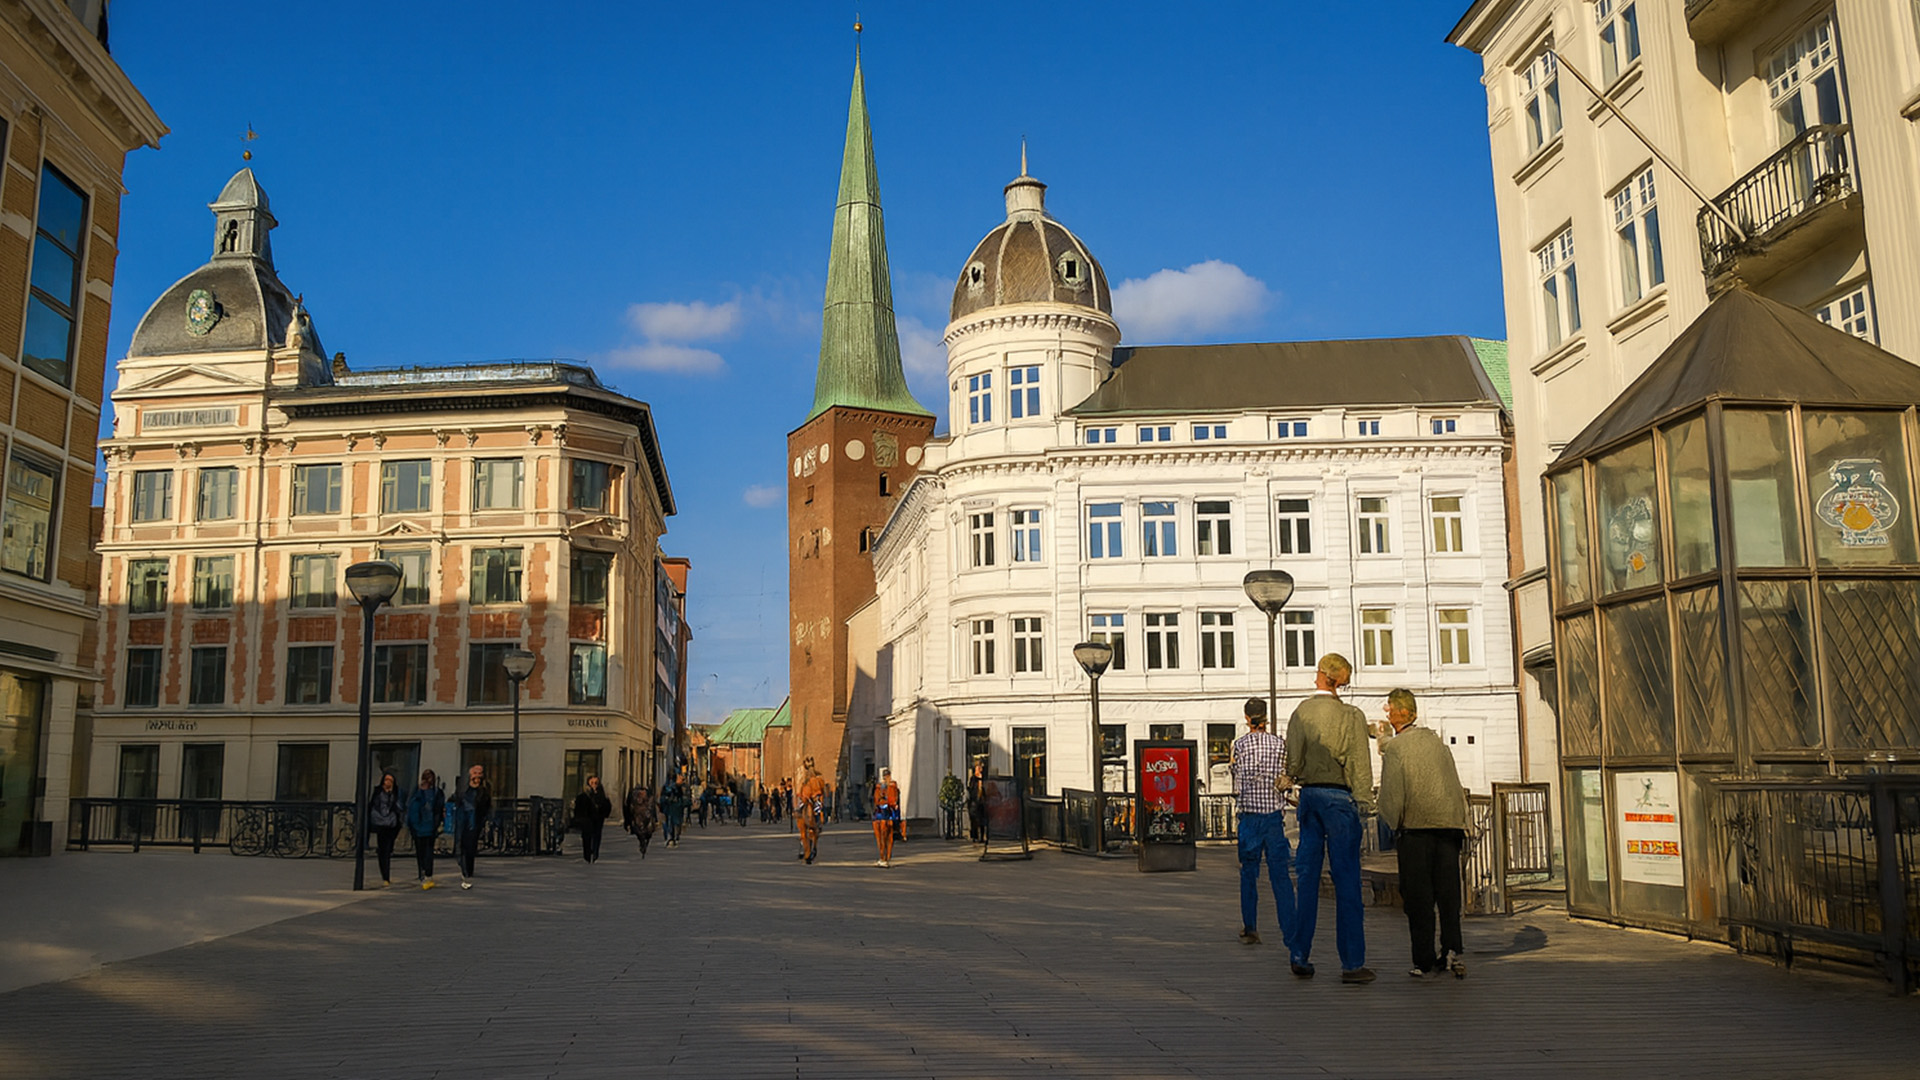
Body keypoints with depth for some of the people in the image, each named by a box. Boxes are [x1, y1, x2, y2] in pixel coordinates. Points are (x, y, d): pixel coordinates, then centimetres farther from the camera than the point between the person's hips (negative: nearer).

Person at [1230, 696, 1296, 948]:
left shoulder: (1240, 744, -4)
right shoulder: (1279, 743, 1)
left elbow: (1238, 785, -4)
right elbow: (1283, 780, 1)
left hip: (1250, 815, -1)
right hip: (1274, 813, 1)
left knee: (1249, 873, 10)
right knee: (1280, 873, 2)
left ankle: (1250, 928, 12)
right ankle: (1289, 932, -2)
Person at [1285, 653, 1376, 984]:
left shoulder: (1300, 713, 4)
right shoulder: (1351, 716, -7)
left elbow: (1292, 761, 7)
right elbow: (1359, 763, -5)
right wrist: (1363, 802, 0)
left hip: (1309, 795, 4)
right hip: (1338, 797, -4)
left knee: (1307, 878, 10)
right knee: (1346, 881, -2)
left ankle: (1300, 955, 13)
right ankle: (1352, 963, 0)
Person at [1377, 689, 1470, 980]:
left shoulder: (1395, 747, -5)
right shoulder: (1436, 741, 13)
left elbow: (1391, 798, -7)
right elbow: (1456, 788, 16)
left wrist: (1394, 825, 8)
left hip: (1415, 825, -5)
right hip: (1450, 823, 5)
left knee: (1418, 895, 2)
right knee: (1448, 891, 8)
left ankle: (1425, 961, 3)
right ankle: (1452, 948, -5)